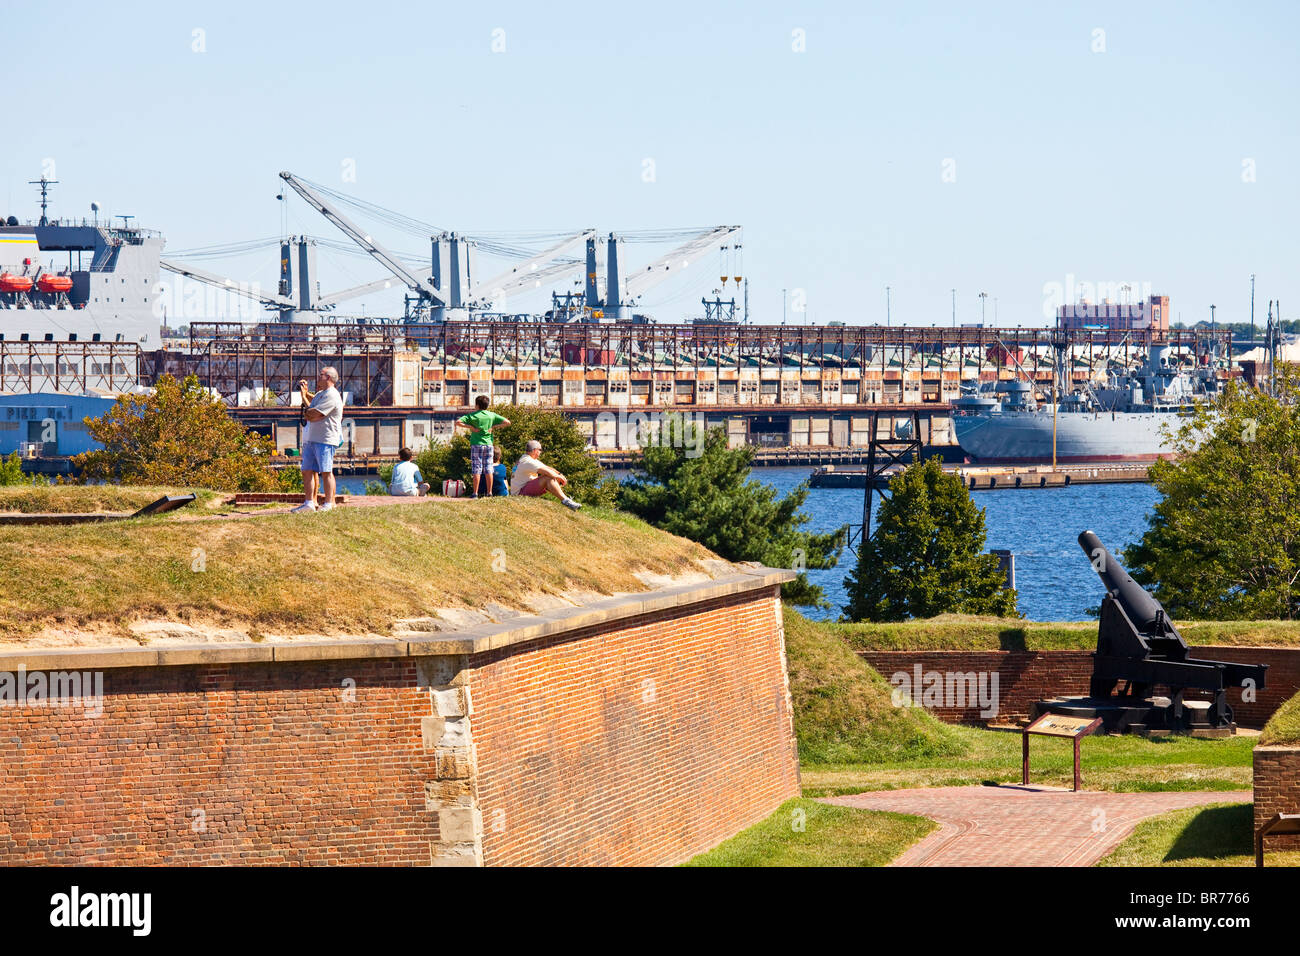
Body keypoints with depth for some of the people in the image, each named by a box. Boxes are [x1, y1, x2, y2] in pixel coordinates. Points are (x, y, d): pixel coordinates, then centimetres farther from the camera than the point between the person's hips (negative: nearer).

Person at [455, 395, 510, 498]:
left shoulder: (472, 416, -3)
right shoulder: (492, 415, 5)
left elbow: (458, 422, -12)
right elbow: (507, 422, 4)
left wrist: (470, 427, -5)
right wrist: (494, 427, 4)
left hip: (476, 444, -3)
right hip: (489, 444, 3)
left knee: (476, 470, -2)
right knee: (488, 469, 6)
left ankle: (475, 493, -4)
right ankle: (489, 492, 6)